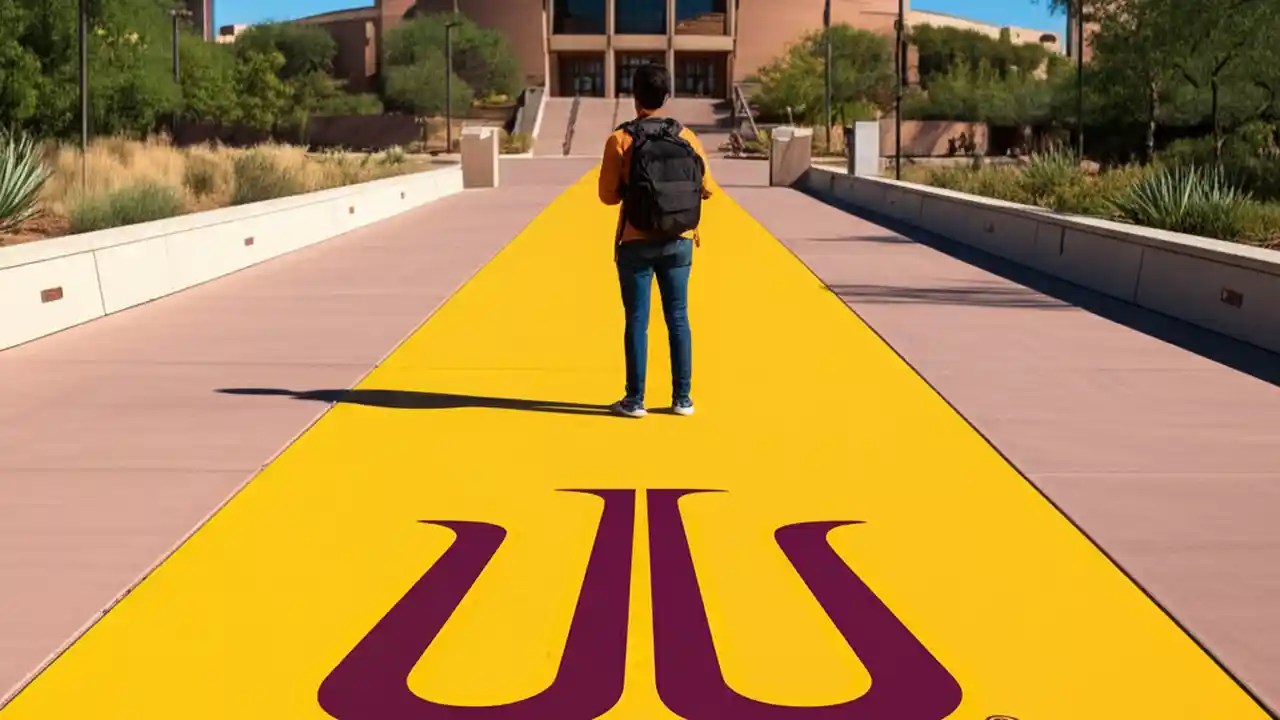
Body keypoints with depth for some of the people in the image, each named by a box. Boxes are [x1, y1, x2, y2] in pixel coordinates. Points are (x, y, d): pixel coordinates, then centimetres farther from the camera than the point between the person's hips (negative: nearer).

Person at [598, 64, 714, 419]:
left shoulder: (620, 140, -8)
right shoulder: (687, 138, -1)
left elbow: (608, 195, -6)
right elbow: (706, 189, 3)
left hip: (636, 243, -2)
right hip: (678, 242, 2)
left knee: (637, 320, 4)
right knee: (678, 317, 9)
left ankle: (635, 400, 6)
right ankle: (682, 398, 12)